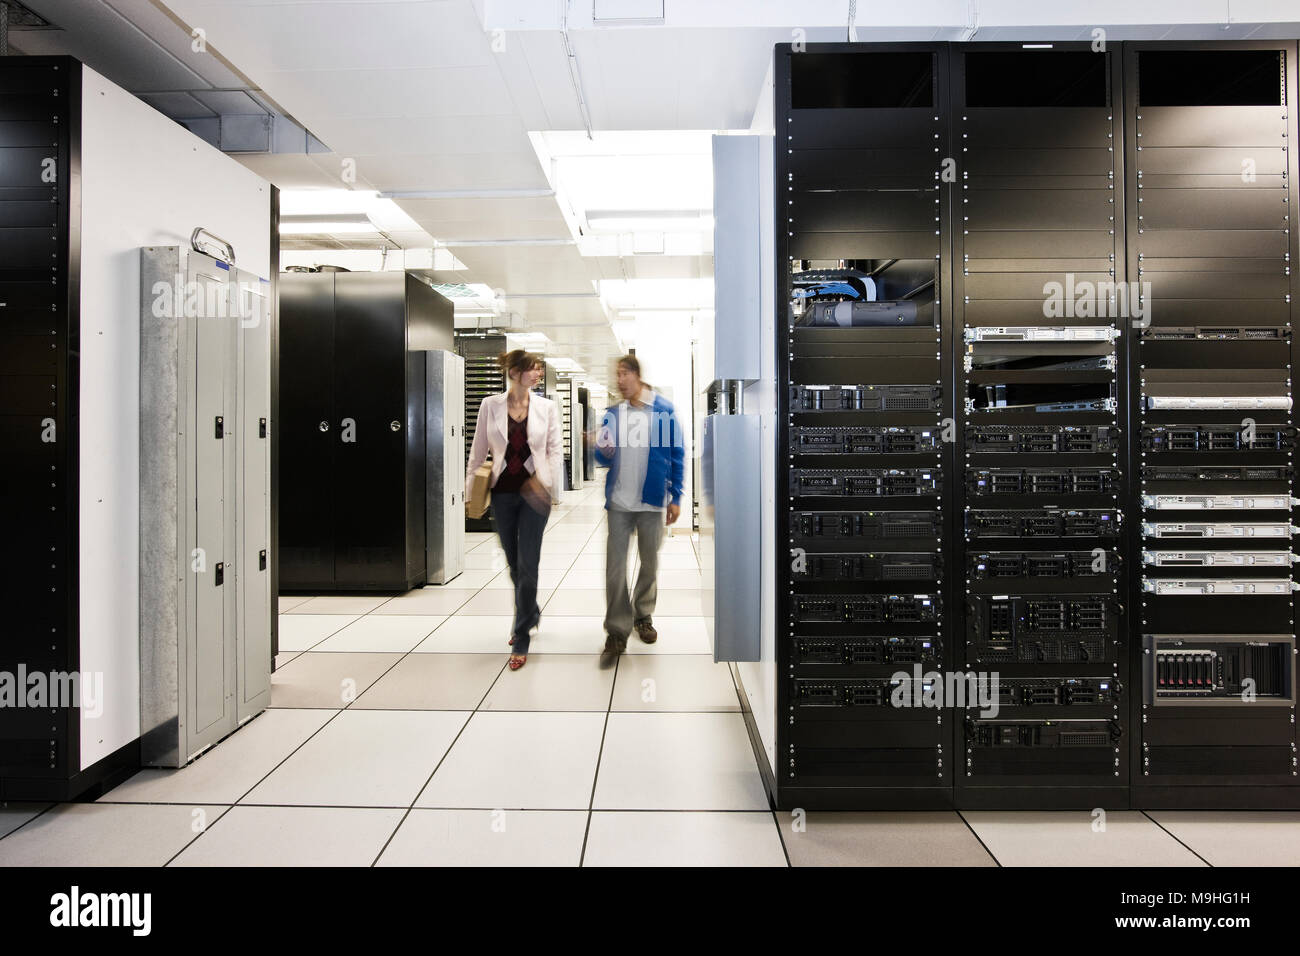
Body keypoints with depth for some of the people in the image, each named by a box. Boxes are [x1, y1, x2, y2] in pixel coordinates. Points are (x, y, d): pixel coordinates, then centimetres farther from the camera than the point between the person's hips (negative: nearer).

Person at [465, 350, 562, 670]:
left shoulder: (546, 407, 0)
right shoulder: (490, 405, 1)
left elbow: (556, 449, 2)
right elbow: (478, 450, 6)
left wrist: (545, 481, -12)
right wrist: (470, 490, 2)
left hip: (533, 493, -1)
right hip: (502, 493, 1)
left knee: (527, 565, -3)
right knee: (514, 563, 13)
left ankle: (521, 640, 6)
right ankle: (531, 614, 38)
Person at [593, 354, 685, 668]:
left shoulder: (664, 410, -5)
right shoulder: (613, 414, 3)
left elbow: (677, 455, -2)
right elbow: (603, 460, 8)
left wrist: (675, 498, -3)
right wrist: (602, 451, -16)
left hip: (652, 501, -1)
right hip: (619, 502, 2)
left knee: (650, 563, 13)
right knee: (615, 566, -1)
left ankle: (643, 615, 33)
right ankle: (617, 632, 7)